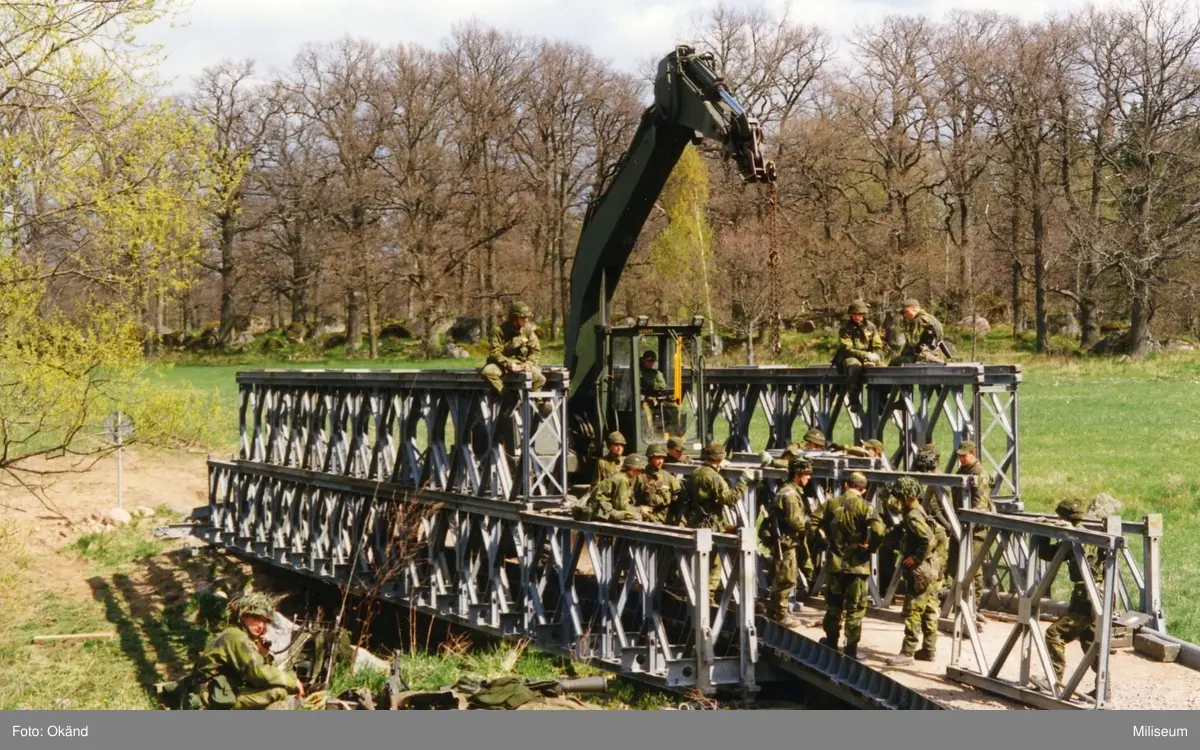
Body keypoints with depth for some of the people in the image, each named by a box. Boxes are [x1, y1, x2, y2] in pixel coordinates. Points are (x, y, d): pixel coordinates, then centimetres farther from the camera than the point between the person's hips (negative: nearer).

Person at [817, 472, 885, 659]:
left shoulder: (832, 503, 1)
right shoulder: (864, 506, -11)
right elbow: (878, 530, -24)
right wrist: (871, 547, -8)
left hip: (835, 561, 4)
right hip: (857, 564, -4)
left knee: (834, 604, 19)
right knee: (855, 608, 4)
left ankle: (831, 642, 31)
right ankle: (851, 649, 5)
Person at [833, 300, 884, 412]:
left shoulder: (871, 327, 11)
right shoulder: (845, 328, 0)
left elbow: (878, 347, 8)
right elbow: (846, 349, -9)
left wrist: (874, 355, -16)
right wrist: (865, 355, -21)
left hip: (869, 359, 4)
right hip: (849, 358, -4)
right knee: (854, 367, -39)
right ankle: (854, 401, -38)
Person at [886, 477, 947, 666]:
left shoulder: (913, 516, -17)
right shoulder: (923, 513, 14)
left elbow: (929, 540, -28)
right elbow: (941, 535, 19)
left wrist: (916, 558, -20)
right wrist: (938, 557, 17)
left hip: (920, 573, -10)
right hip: (932, 571, 10)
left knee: (912, 613, -7)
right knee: (929, 612, 13)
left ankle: (907, 653, -5)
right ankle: (929, 650, 19)